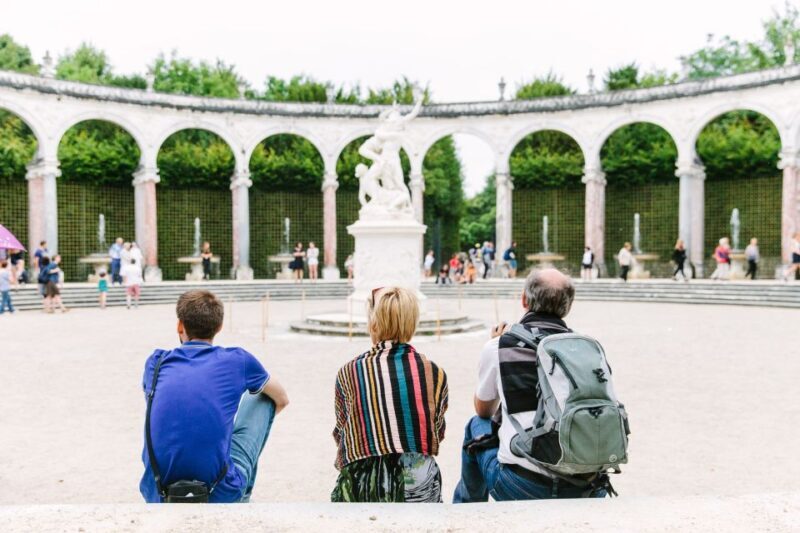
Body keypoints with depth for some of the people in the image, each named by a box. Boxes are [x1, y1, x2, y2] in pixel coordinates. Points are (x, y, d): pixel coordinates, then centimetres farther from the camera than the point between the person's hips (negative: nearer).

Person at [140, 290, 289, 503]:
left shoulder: (156, 362, 7)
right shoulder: (237, 360, 1)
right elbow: (282, 400, 19)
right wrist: (255, 427, 40)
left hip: (160, 493, 4)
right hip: (220, 494, -3)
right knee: (263, 397, 18)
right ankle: (242, 499, 26)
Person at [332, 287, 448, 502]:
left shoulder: (348, 374, -3)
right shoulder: (435, 374, 0)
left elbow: (341, 434, 10)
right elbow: (438, 433, 11)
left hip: (361, 490, -1)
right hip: (420, 485, 1)